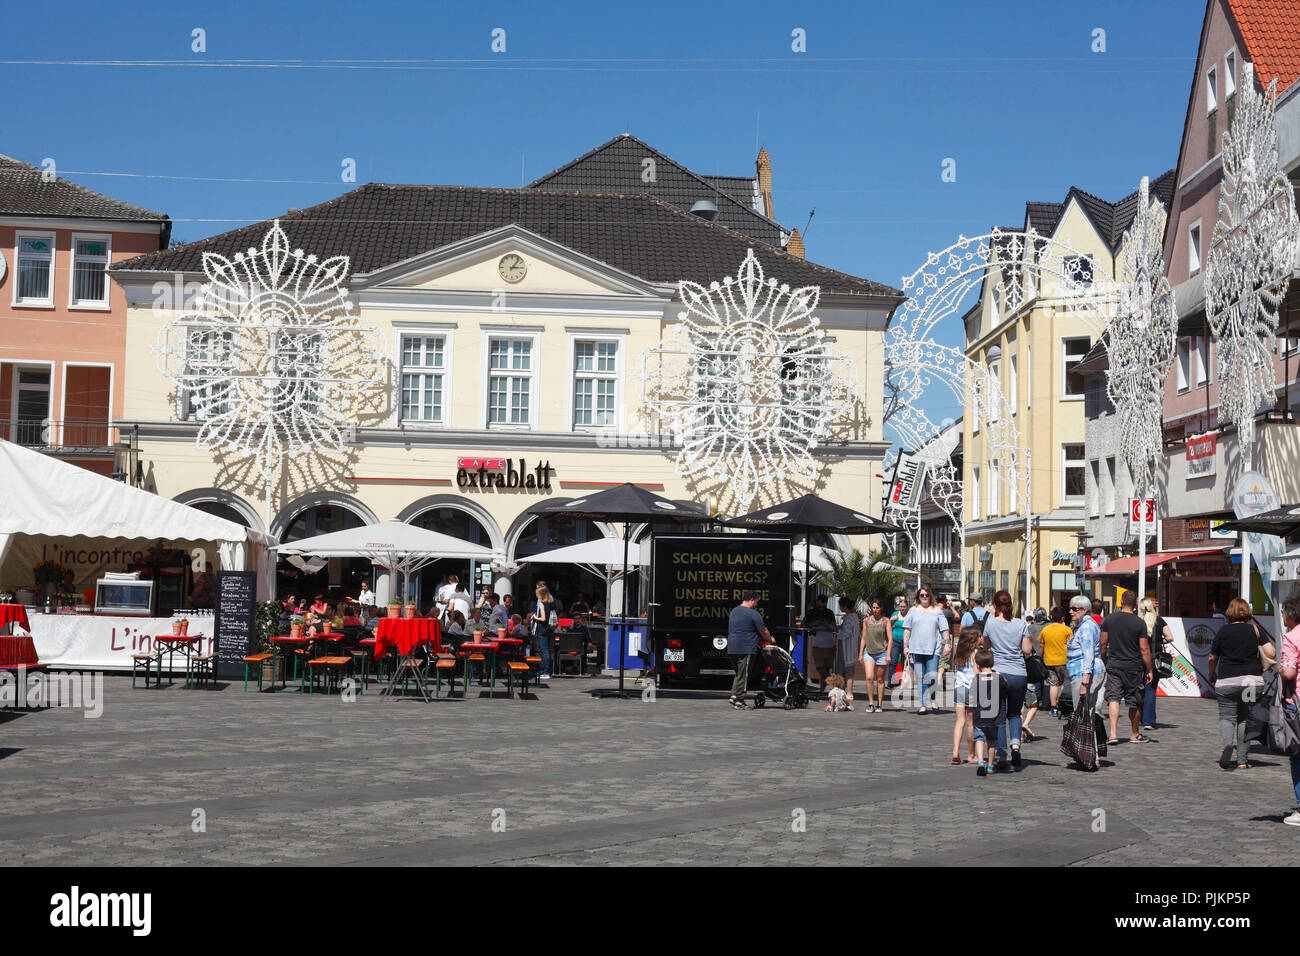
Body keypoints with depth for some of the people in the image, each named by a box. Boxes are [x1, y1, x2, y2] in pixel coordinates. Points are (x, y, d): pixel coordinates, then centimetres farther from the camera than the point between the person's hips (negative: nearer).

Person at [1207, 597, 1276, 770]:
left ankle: (1227, 742, -27)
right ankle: (1242, 760, 10)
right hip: (1253, 680, 2)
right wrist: (1260, 666, 16)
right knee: (1246, 718, 11)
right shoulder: (1255, 630, 3)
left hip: (1227, 681, -2)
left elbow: (1212, 658, 7)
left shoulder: (1223, 631, 0)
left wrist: (1212, 674, 25)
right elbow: (1271, 653, -5)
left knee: (1227, 716, 4)